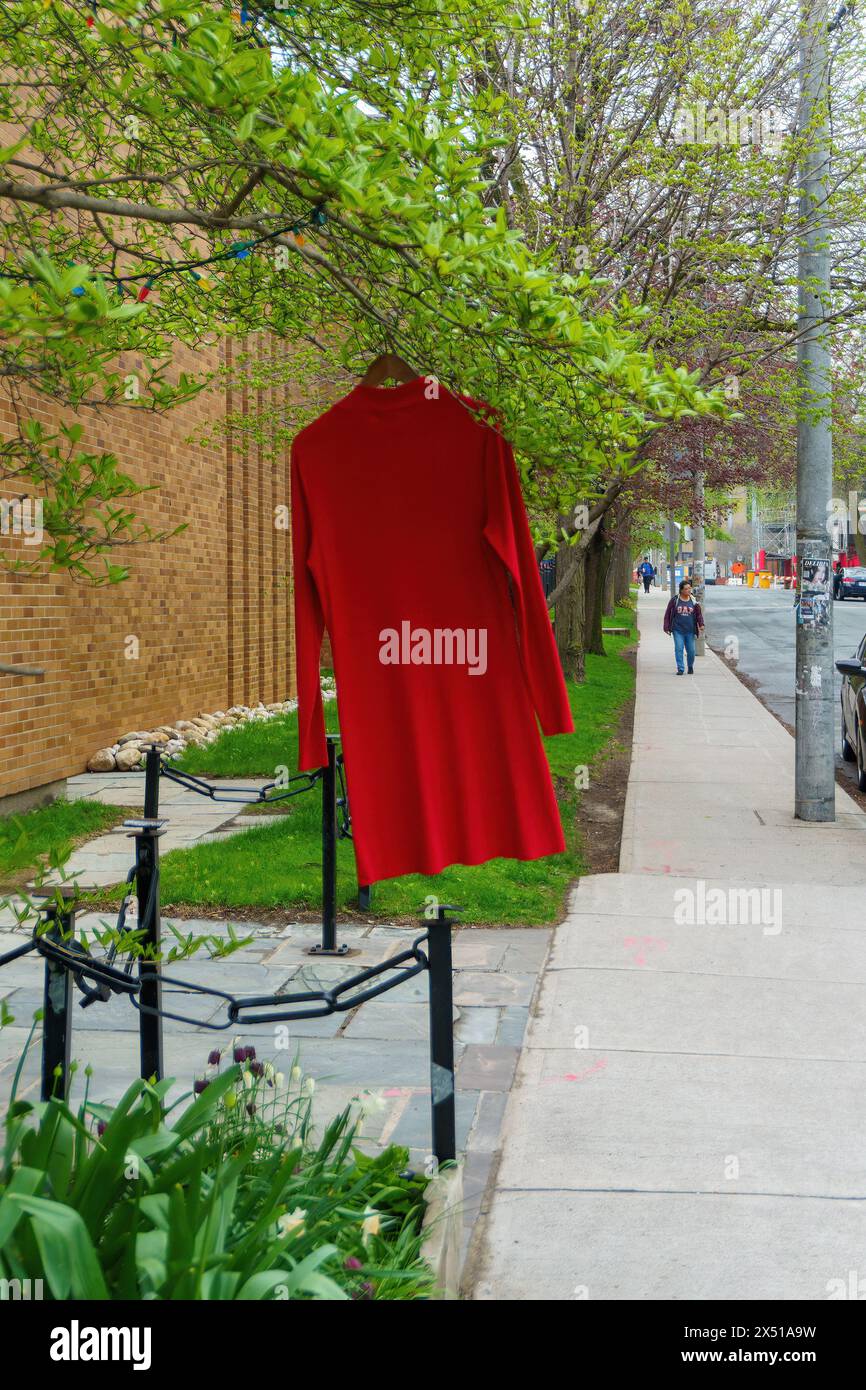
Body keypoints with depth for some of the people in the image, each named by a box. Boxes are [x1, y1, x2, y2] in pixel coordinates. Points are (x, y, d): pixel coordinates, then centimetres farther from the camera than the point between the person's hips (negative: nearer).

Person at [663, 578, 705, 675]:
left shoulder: (694, 601, 4)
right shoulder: (675, 600, 0)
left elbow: (699, 614, 5)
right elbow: (667, 614, 4)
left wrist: (701, 624, -10)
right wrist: (666, 627, 2)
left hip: (690, 631, 1)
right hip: (678, 630, -1)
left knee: (691, 650, 5)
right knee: (679, 649, -6)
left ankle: (690, 667, 28)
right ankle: (680, 669, 0)